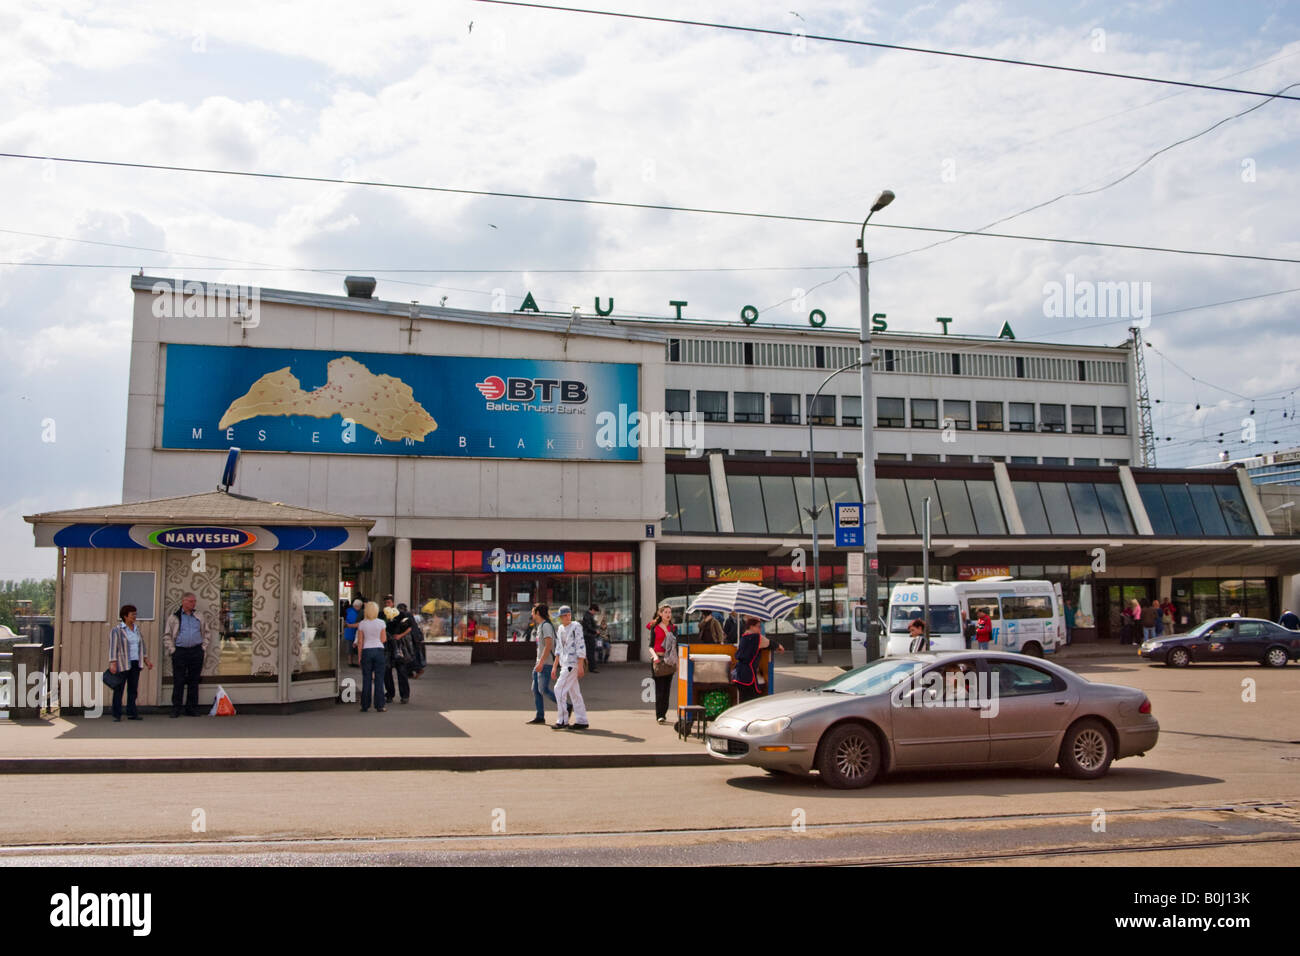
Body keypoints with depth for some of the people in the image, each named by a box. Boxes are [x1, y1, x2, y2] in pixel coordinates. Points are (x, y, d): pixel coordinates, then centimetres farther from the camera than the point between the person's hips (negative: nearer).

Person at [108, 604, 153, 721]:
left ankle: (131, 713, 9)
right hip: (122, 664, -6)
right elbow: (113, 647, -14)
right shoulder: (116, 630, -9)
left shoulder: (136, 629, 12)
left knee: (133, 688, 5)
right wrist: (113, 664, -21)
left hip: (135, 663, 6)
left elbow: (141, 645, 17)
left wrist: (146, 660, 13)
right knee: (119, 689, -2)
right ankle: (116, 715, 3)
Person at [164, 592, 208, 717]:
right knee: (178, 682, -4)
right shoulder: (174, 618, 3)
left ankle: (192, 709, 11)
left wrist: (204, 648, 9)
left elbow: (205, 634, 20)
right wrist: (172, 649, -5)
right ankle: (175, 709, 3)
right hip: (180, 652, -3)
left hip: (196, 652, 3)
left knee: (193, 681, 5)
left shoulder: (198, 617, 13)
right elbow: (167, 636, 4)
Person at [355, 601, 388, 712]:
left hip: (366, 651, 1)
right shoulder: (381, 623, -2)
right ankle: (379, 705, 1)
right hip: (378, 650, 0)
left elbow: (360, 642, 0)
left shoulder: (362, 624, -1)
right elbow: (384, 639, 1)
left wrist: (359, 656, 7)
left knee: (366, 679, 5)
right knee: (379, 679, 2)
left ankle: (365, 706, 7)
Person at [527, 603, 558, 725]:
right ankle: (540, 717, 8)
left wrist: (541, 662, -26)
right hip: (540, 663, 10)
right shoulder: (539, 627, 18)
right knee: (536, 689, 7)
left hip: (546, 664, -10)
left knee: (543, 689, -12)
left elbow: (548, 645, -22)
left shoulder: (546, 626, -13)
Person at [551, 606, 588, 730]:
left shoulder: (576, 626, -8)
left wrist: (580, 665, -20)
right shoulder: (561, 628, 15)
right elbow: (559, 649, 20)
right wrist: (554, 666, 16)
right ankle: (581, 721, 12)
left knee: (559, 688, -11)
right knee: (573, 692, 9)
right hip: (564, 663, 8)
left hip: (573, 662, -8)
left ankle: (562, 720, -7)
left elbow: (581, 646, -14)